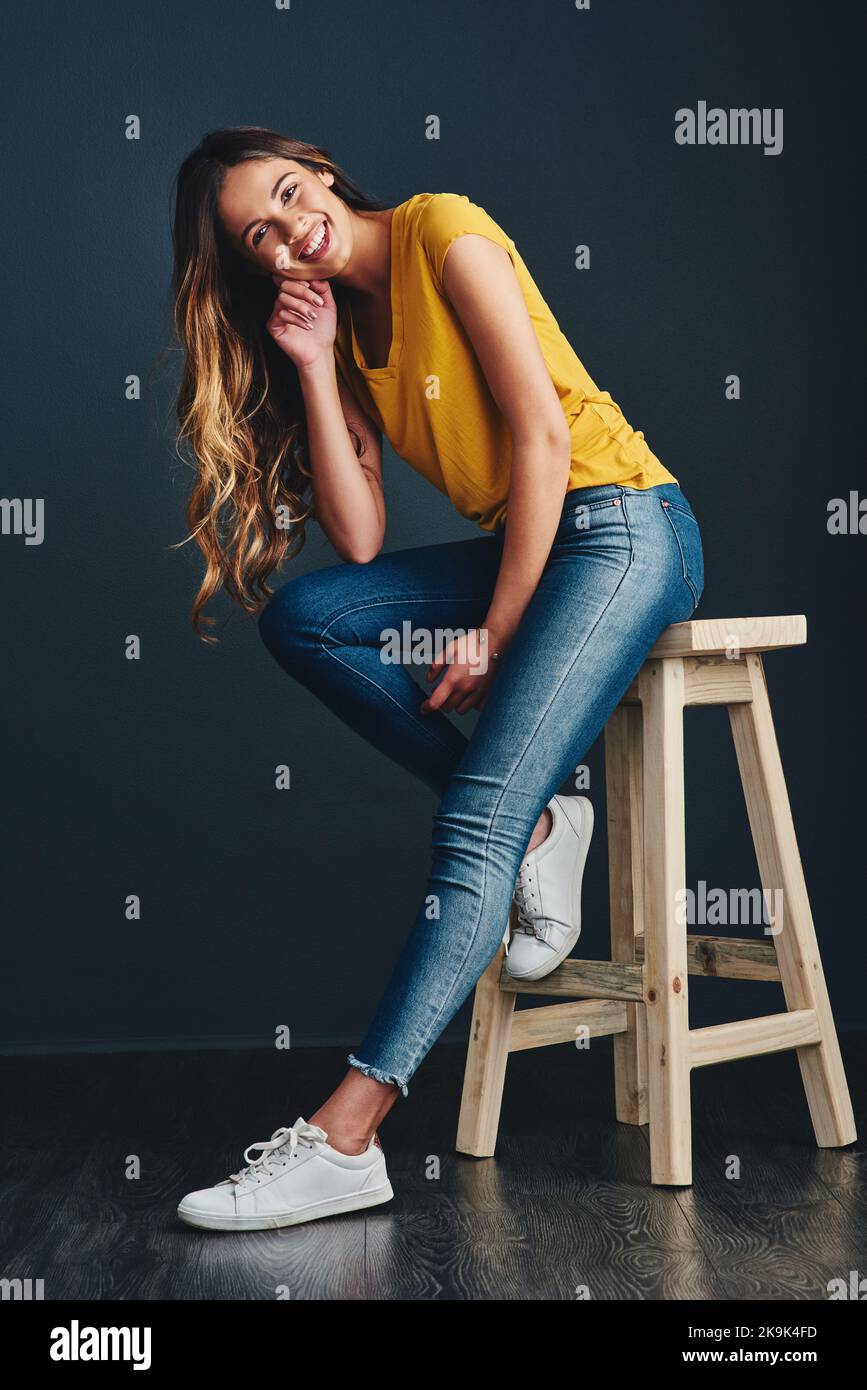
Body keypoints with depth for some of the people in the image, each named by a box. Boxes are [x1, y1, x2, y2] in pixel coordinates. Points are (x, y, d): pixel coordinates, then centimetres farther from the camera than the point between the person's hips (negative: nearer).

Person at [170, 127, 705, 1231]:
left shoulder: (443, 232, -6)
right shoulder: (338, 324, 12)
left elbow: (544, 433, -13)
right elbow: (360, 541, 0)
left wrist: (495, 633, -14)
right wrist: (313, 366, -3)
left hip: (623, 526, -8)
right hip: (514, 551, 8)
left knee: (477, 820, -22)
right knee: (301, 615, -12)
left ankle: (344, 1136, -27)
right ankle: (536, 823, -7)